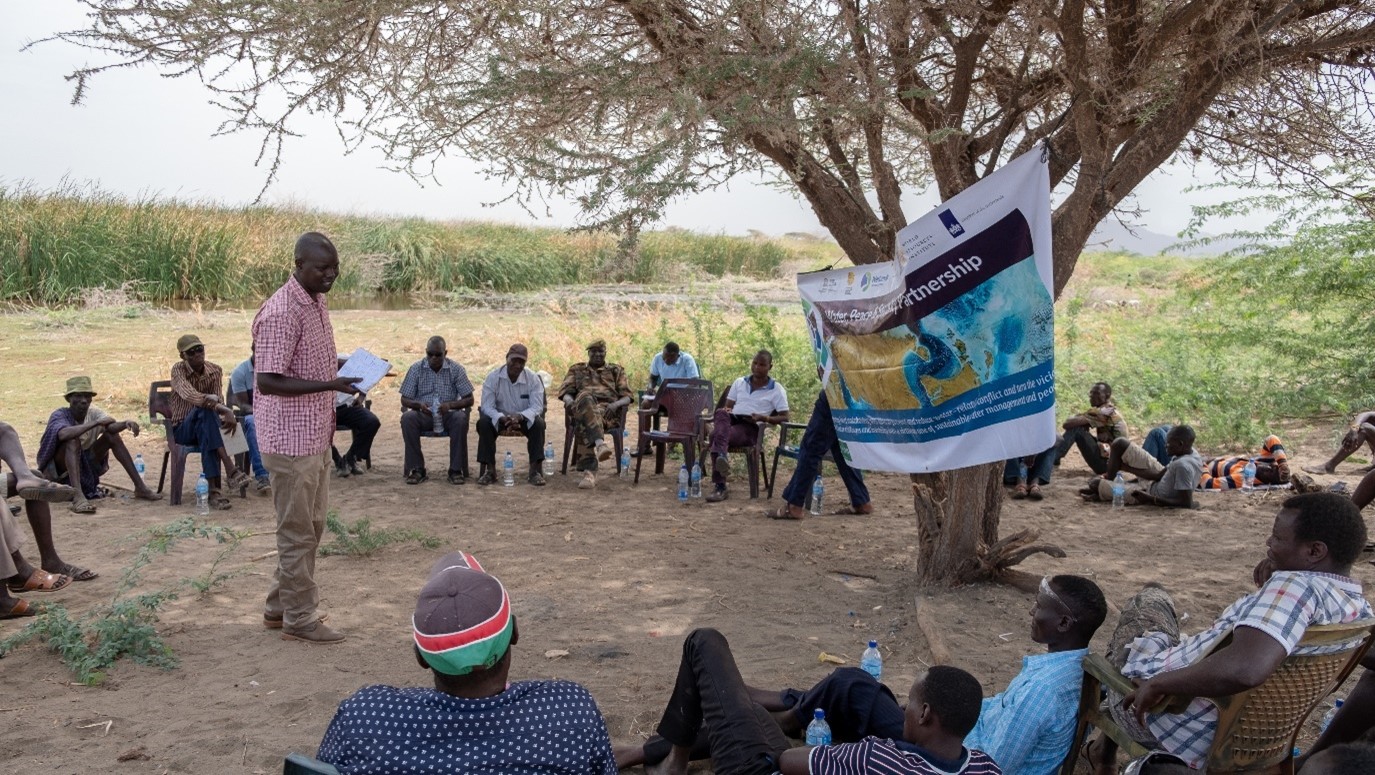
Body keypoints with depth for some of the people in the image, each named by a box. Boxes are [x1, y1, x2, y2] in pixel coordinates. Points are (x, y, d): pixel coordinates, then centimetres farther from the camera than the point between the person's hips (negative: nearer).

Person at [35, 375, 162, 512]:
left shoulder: (94, 412, -5)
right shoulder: (59, 415, -19)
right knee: (73, 440, -33)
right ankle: (78, 497, -50)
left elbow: (112, 427, -25)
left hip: (84, 466, 6)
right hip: (59, 469, -6)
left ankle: (140, 487, -13)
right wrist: (96, 423, -43)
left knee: (112, 435, -9)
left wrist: (126, 423, -46)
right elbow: (63, 434, -43)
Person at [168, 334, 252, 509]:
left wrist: (229, 414, -34)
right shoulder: (178, 369, -10)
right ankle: (230, 470, -49)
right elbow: (189, 395, -29)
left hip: (204, 425, 2)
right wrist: (224, 410, -42)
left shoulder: (215, 371, 2)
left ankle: (214, 489, -45)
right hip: (182, 429, -2)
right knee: (205, 409, -37)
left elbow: (219, 401, -8)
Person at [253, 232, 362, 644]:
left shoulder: (317, 302, 9)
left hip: (315, 436, 9)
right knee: (297, 531, 2)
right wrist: (330, 385, -30)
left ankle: (278, 607, 30)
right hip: (291, 440, -9)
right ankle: (300, 619, 15)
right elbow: (268, 381, -25)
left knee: (311, 525, 17)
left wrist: (347, 365, 6)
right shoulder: (281, 312, -21)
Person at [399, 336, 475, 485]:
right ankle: (416, 469, -24)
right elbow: (405, 399, 2)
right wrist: (418, 404, -21)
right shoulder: (416, 369, 2)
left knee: (460, 418, -34)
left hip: (447, 415, -1)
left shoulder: (456, 370, 0)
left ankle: (457, 470, -26)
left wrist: (450, 405, -22)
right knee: (408, 417, -32)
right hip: (423, 415, 1)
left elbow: (469, 399, -3)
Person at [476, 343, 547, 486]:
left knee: (538, 423, -30)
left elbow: (537, 406, -18)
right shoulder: (493, 377, -11)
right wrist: (502, 418, -38)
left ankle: (535, 470, -26)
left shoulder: (533, 379, -10)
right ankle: (489, 470, -23)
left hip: (525, 419, 0)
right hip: (500, 417, 0)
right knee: (484, 423, -29)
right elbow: (487, 406, -17)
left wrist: (520, 416, -39)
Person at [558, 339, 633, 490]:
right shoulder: (577, 370, 29)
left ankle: (589, 471, -51)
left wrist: (615, 404, -10)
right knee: (586, 400, -42)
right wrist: (569, 401, -10)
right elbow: (565, 392, 16)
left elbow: (626, 397, 15)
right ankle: (600, 443, -63)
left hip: (607, 410, 0)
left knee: (584, 425, -39)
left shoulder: (616, 370, 26)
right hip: (582, 408, 0)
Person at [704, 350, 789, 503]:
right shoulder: (739, 383, 22)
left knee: (718, 437, -34)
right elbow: (727, 406, 21)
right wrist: (725, 411, -5)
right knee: (721, 414, -35)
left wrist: (763, 418, -14)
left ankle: (719, 486, -43)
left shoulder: (777, 389, 9)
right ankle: (721, 457, -55)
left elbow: (784, 418, 3)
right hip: (731, 421, 4)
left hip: (751, 428, -4)